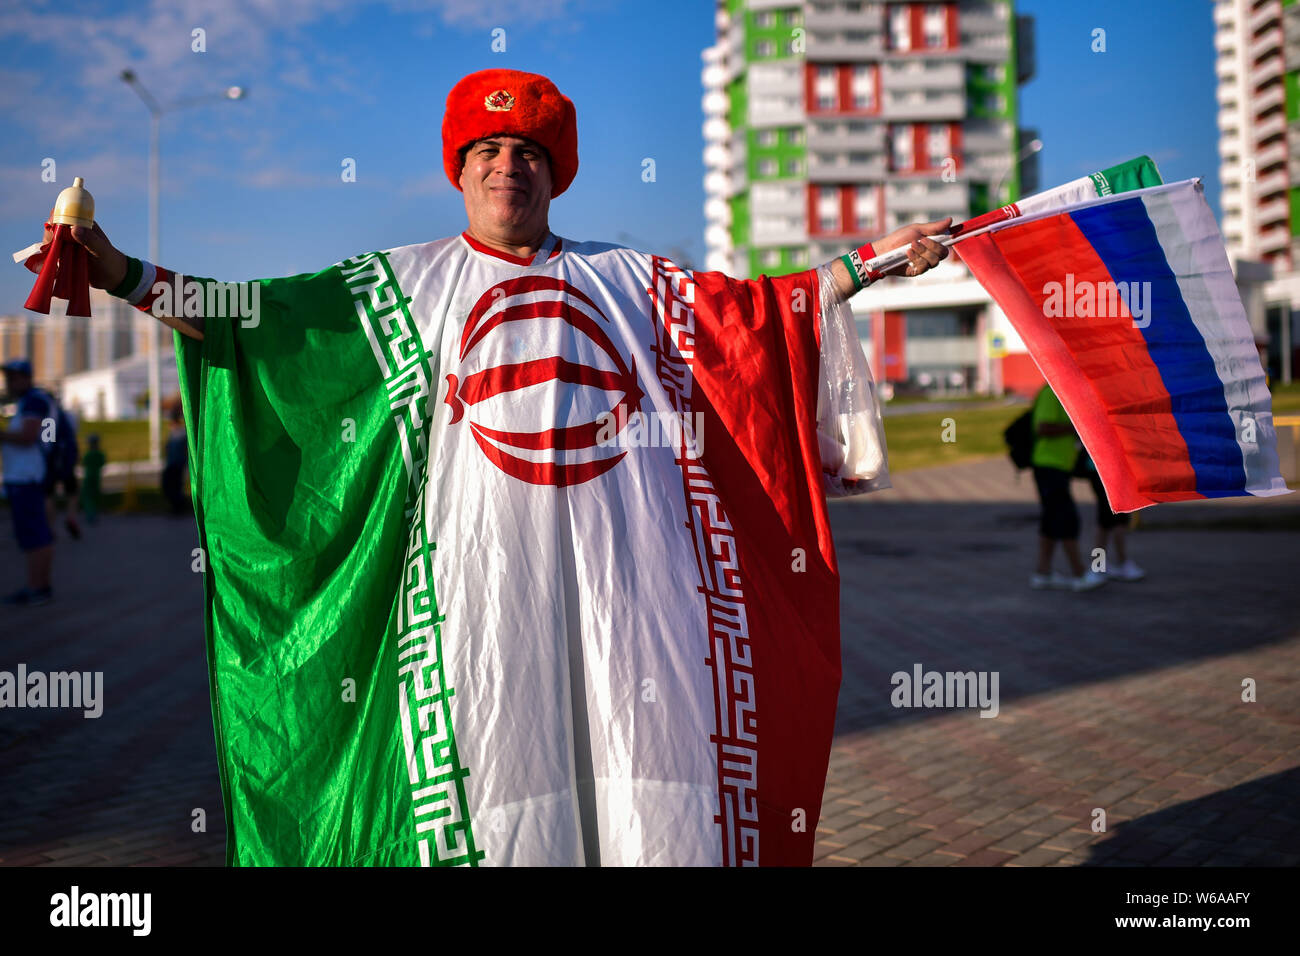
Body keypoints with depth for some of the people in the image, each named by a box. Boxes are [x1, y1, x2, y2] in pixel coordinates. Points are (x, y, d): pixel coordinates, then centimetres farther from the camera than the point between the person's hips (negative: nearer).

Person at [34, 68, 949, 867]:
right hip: (489, 547, -1)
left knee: (656, 726, -3)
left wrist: (871, 259, 12)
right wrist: (123, 274, 2)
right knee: (503, 744, -2)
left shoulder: (626, 276, 20)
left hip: (626, 547, 1)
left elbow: (752, 308, 18)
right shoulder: (409, 281, 16)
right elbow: (258, 316, 11)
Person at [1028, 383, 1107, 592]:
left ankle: (1043, 571, 14)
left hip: (1060, 465, 10)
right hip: (1049, 465, -10)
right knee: (1067, 517, -9)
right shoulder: (1051, 393, -15)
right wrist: (1074, 427, -17)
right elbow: (1043, 429, -23)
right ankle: (1079, 574, -6)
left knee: (1053, 519, 10)